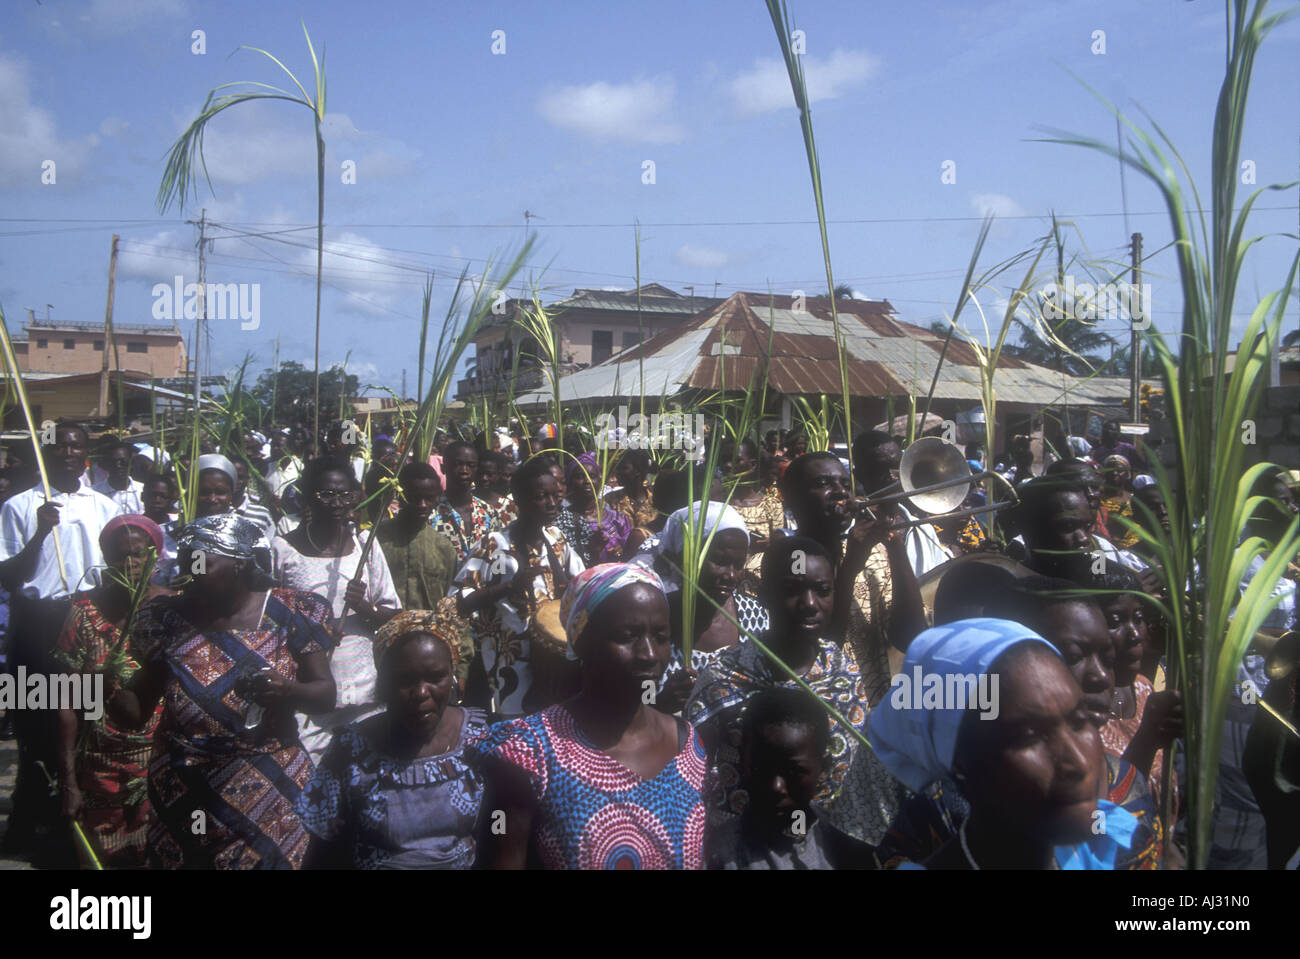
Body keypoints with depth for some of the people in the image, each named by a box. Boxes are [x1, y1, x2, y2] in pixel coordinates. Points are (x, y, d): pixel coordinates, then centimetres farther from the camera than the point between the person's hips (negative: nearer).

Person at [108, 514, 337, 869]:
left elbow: (325, 694, -4)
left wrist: (287, 691, -24)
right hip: (183, 796, 2)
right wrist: (108, 690, -17)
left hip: (267, 788, -2)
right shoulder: (172, 620, 1)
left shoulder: (287, 614, -4)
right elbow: (136, 711, 3)